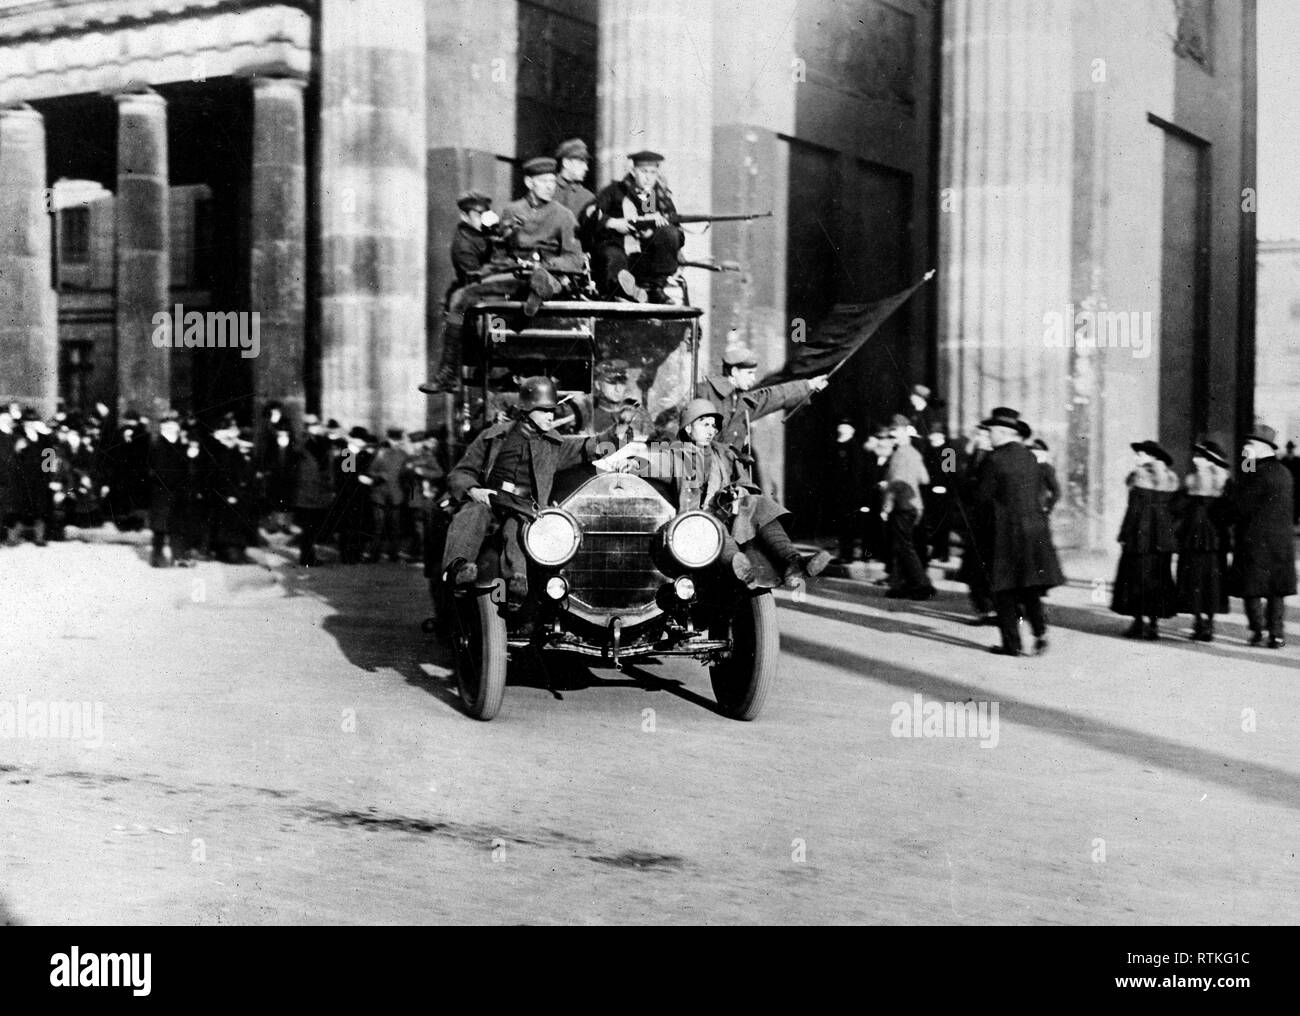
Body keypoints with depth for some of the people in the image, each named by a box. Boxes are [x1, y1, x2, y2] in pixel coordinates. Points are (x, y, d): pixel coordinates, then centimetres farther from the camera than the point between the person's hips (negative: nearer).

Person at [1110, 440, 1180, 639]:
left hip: (1140, 535, -6)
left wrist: (1124, 534, -10)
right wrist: (1168, 533, 13)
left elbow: (1135, 509, -12)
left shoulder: (1140, 477, -8)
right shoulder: (1170, 478, 10)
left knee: (1136, 577, 0)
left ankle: (1138, 623, -1)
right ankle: (1154, 624, 7)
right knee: (1158, 577, 9)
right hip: (1163, 538, 6)